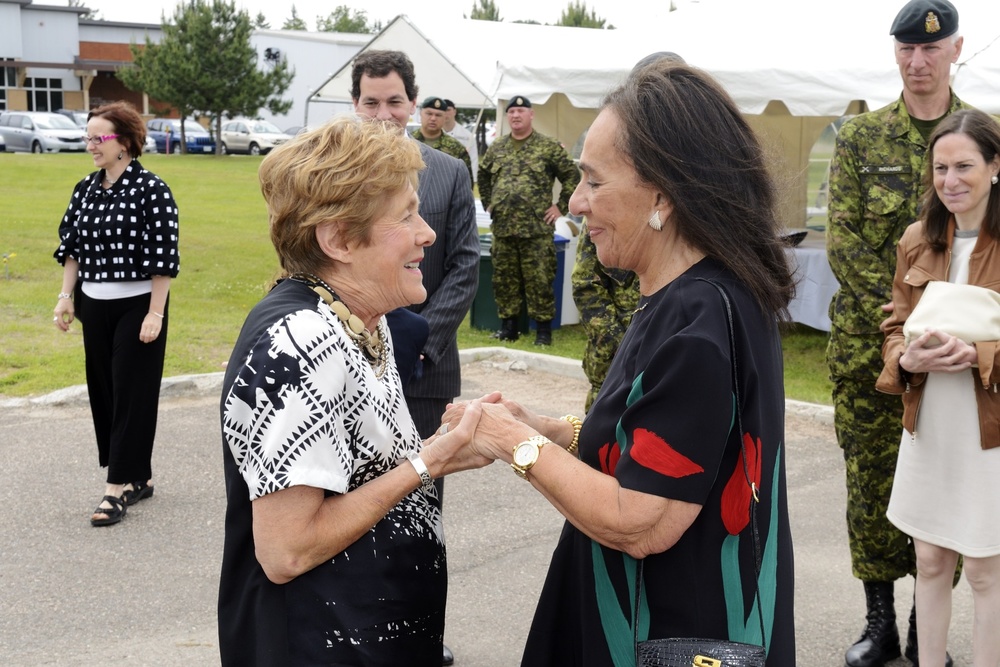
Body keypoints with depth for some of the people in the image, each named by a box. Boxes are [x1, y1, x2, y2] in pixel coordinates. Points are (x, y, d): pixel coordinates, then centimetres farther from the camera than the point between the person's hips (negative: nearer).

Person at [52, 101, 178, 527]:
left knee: (132, 395, -2)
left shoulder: (151, 191, -14)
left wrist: (155, 313, -16)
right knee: (103, 392, 11)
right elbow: (72, 246, 13)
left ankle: (119, 487, 3)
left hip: (137, 307, -7)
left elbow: (164, 257, -15)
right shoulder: (85, 189, 6)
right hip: (93, 307, 7)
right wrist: (66, 297, 8)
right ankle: (139, 478, 22)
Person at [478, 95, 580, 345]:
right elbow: (483, 177, 27)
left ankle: (543, 327, 6)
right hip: (502, 228, 4)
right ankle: (508, 324, 21)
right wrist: (488, 204, 17)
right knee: (504, 279, 9)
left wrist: (560, 206, -3)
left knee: (539, 280, -3)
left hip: (537, 228, -4)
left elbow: (572, 177, 1)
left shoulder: (549, 147, -2)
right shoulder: (496, 148, 12)